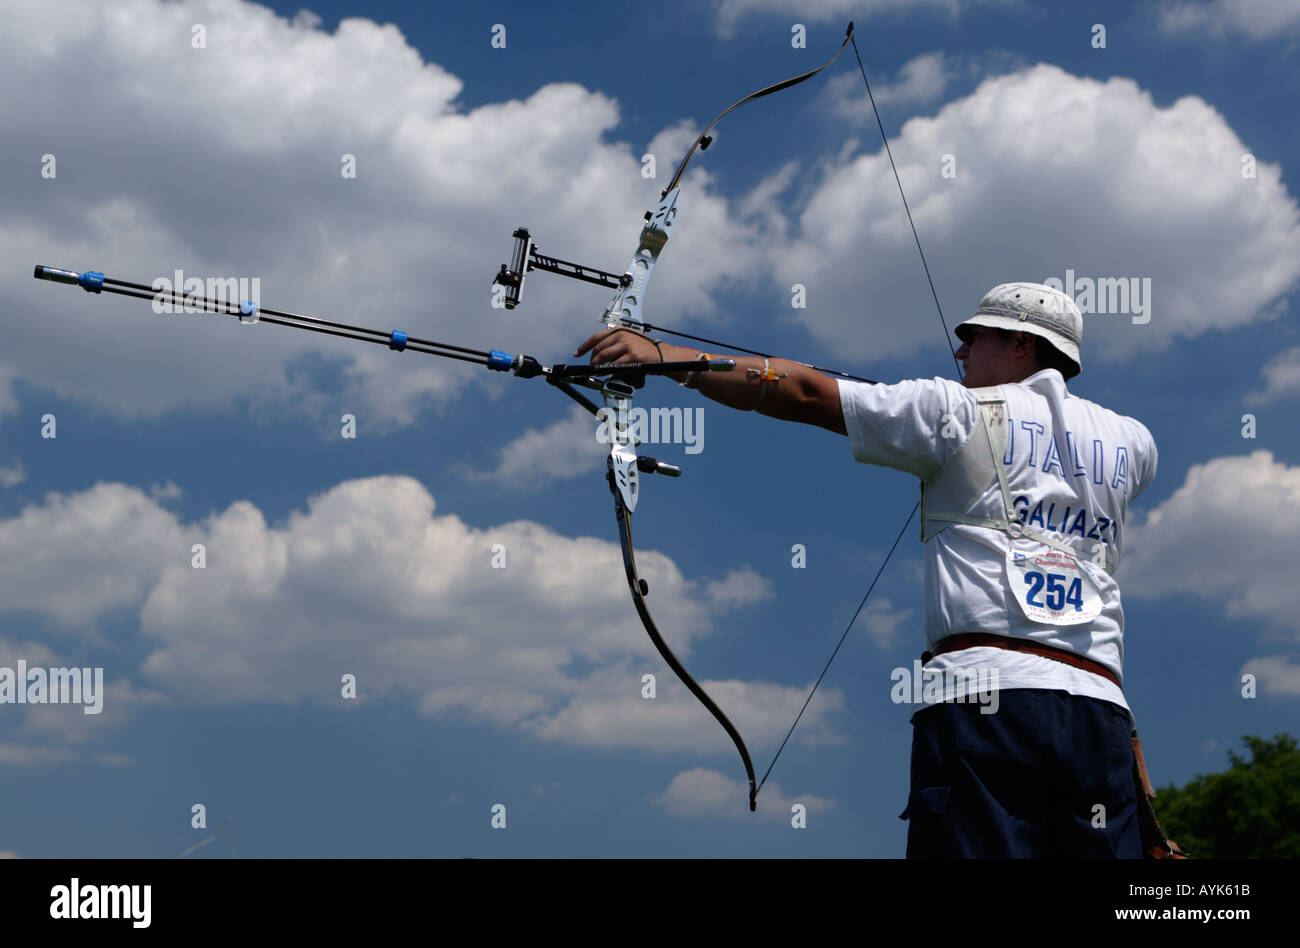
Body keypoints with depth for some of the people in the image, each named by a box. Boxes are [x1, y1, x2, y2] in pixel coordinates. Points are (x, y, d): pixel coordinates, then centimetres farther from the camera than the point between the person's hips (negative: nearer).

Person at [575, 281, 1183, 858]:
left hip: (984, 694, -4)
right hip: (1099, 709, 5)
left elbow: (803, 392, 7)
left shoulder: (961, 413, 8)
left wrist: (663, 355, 11)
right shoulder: (1131, 443, 20)